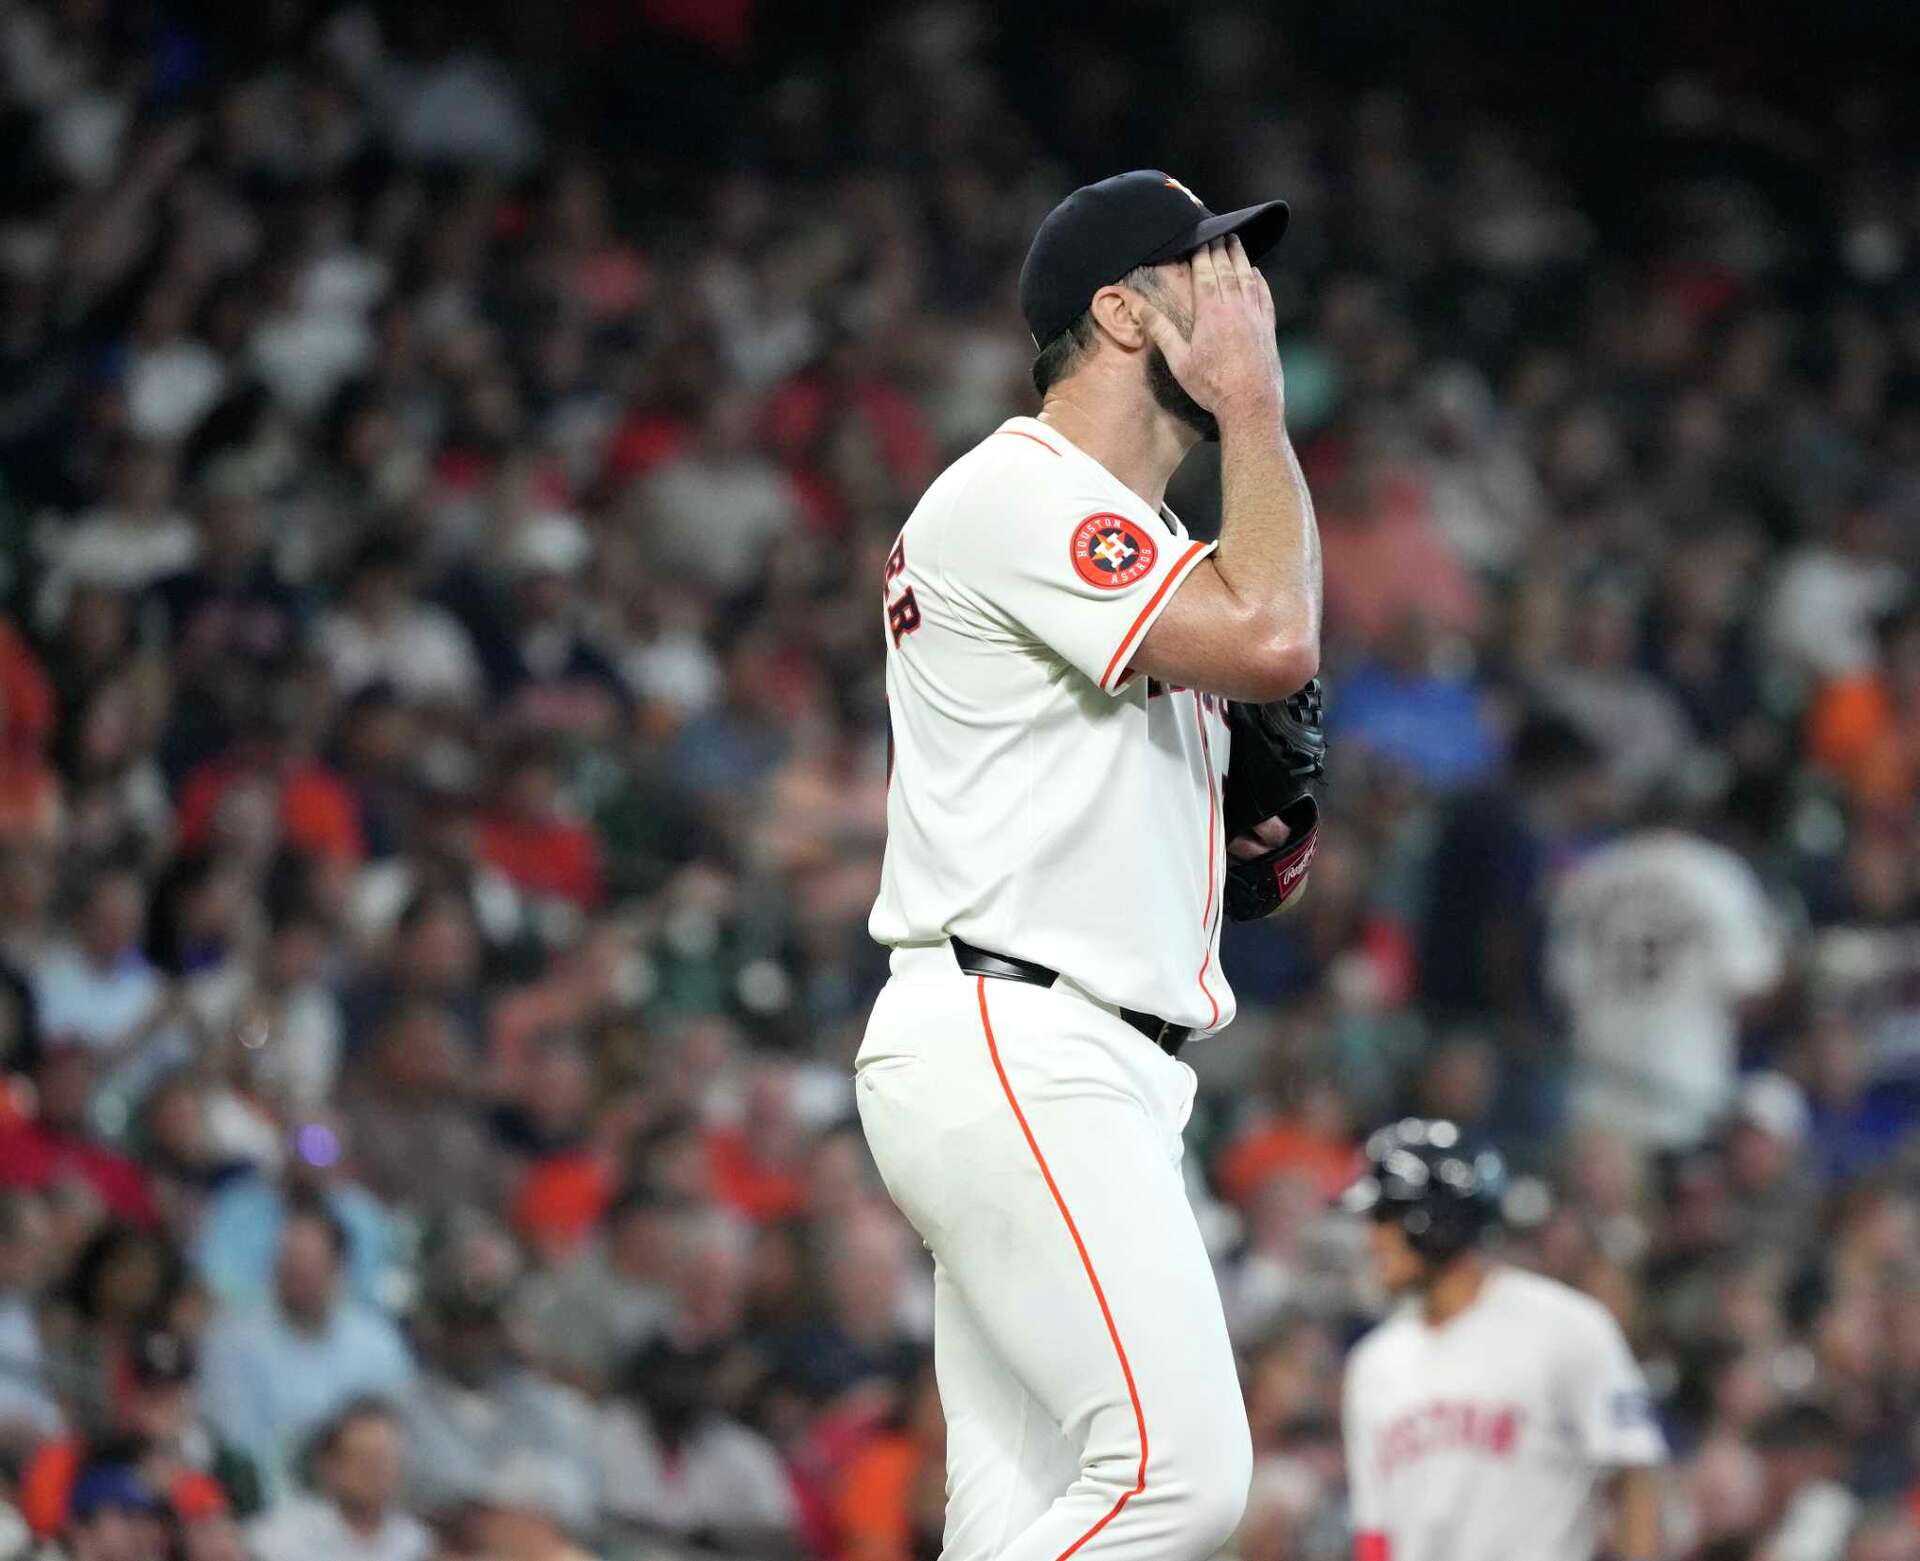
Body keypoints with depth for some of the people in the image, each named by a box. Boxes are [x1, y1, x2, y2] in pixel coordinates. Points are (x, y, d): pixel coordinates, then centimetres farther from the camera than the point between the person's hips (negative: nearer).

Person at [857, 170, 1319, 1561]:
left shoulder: (1133, 540, 24)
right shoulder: (1016, 495, -8)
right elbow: (1271, 640, -21)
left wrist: (1248, 836, 10)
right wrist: (1255, 406, -8)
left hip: (1090, 1076, 10)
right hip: (1011, 1045, -10)